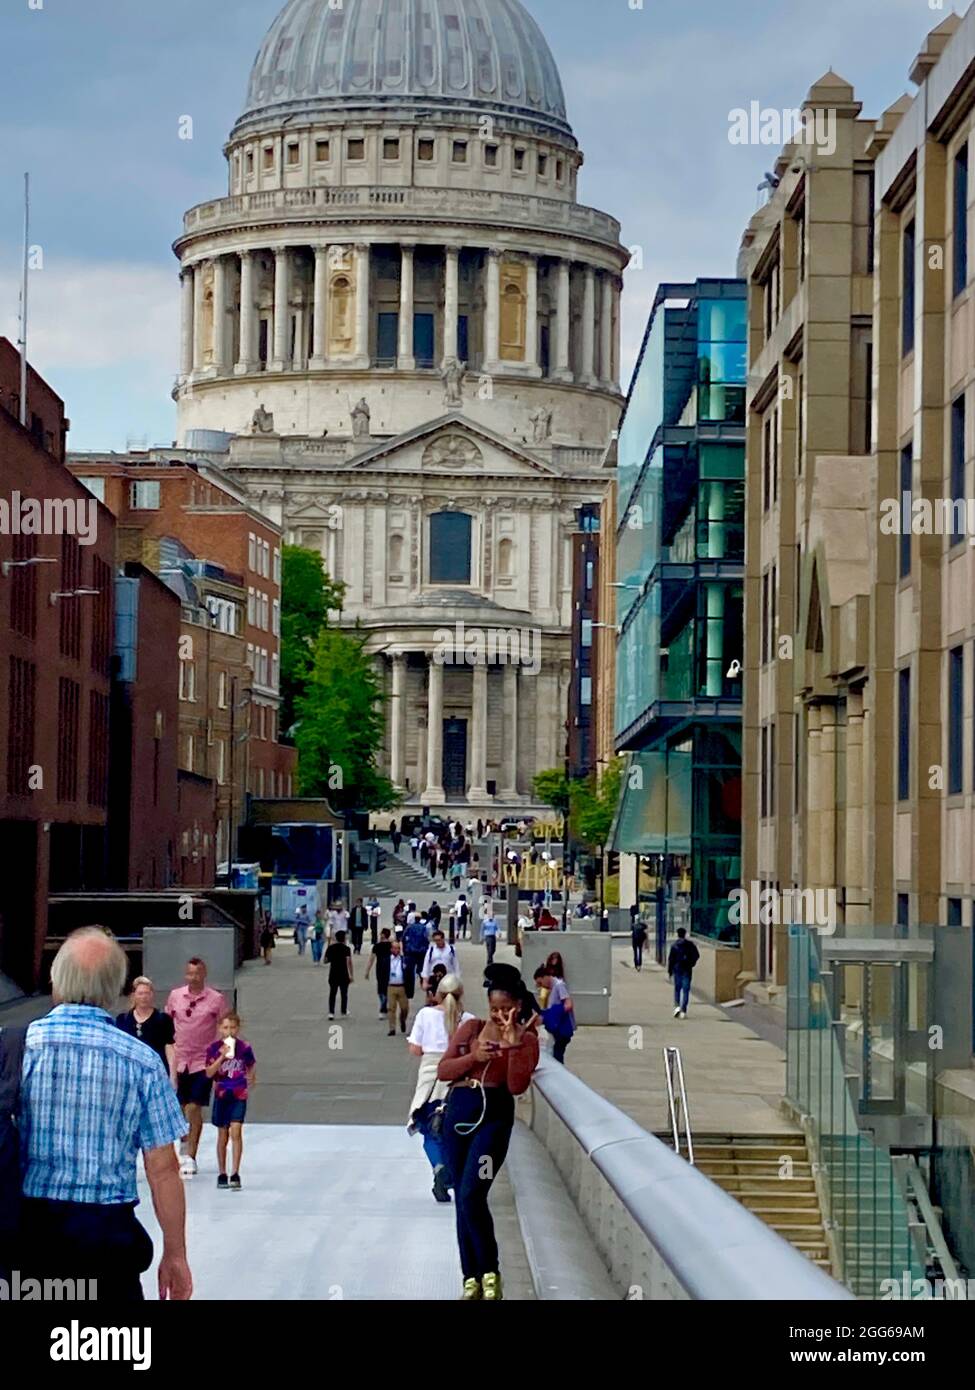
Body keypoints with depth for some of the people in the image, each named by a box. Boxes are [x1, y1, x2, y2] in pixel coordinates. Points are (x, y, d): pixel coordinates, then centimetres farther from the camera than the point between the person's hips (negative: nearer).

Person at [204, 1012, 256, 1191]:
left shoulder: (244, 1047, -3)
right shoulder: (214, 1048, -5)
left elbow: (251, 1066, 16)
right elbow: (209, 1073, -13)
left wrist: (249, 1078, 6)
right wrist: (222, 1056, -22)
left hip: (239, 1095, -1)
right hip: (222, 1094, 1)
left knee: (236, 1132, -13)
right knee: (222, 1135, 10)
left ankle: (235, 1174, -13)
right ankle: (222, 1174, 22)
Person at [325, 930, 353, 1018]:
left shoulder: (330, 948, 3)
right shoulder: (346, 949, -8)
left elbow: (325, 961, 7)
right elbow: (349, 962, -17)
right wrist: (351, 975, -16)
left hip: (333, 974, 2)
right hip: (344, 974, -2)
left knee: (332, 994, 6)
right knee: (344, 994, 10)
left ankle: (331, 1012, -3)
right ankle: (344, 1013, 17)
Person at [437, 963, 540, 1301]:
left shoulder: (526, 1038, 1)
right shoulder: (471, 1028, 8)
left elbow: (517, 1086, -11)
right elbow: (443, 1070, 5)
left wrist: (514, 1044, -19)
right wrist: (474, 1058, -11)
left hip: (495, 1115, -4)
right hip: (458, 1111, 4)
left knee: (471, 1195, -17)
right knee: (462, 1199, 6)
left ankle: (490, 1272, -3)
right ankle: (471, 1278, 14)